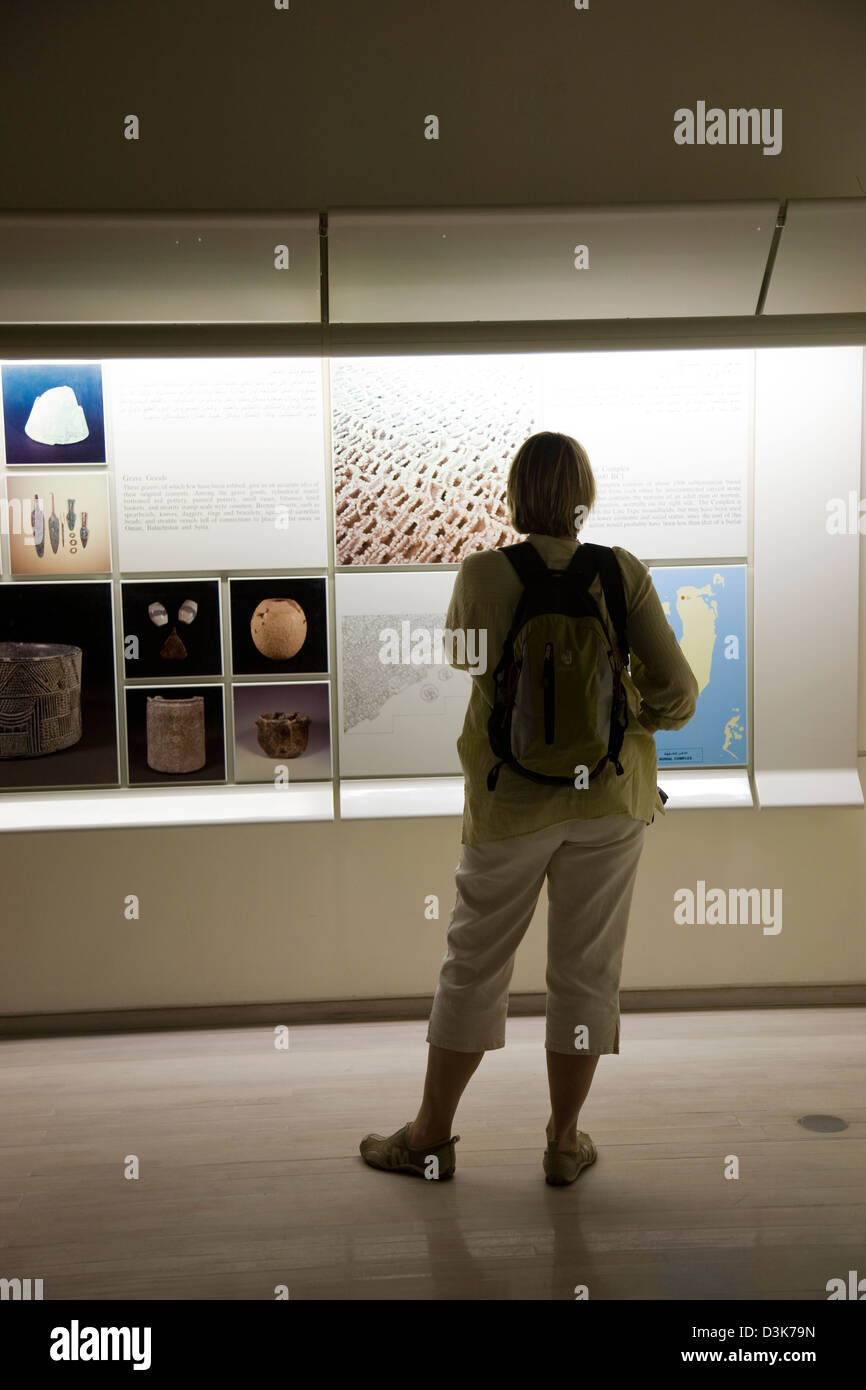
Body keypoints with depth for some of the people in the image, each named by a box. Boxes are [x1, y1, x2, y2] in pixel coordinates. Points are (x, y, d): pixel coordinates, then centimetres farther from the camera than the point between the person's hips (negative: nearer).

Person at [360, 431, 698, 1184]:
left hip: (511, 799, -1)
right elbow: (678, 692, -8)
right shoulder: (623, 572, -7)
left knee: (475, 964, 11)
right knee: (587, 967, 12)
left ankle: (431, 1136, 23)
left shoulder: (482, 572, -10)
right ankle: (566, 1141, 23)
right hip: (609, 796, 1)